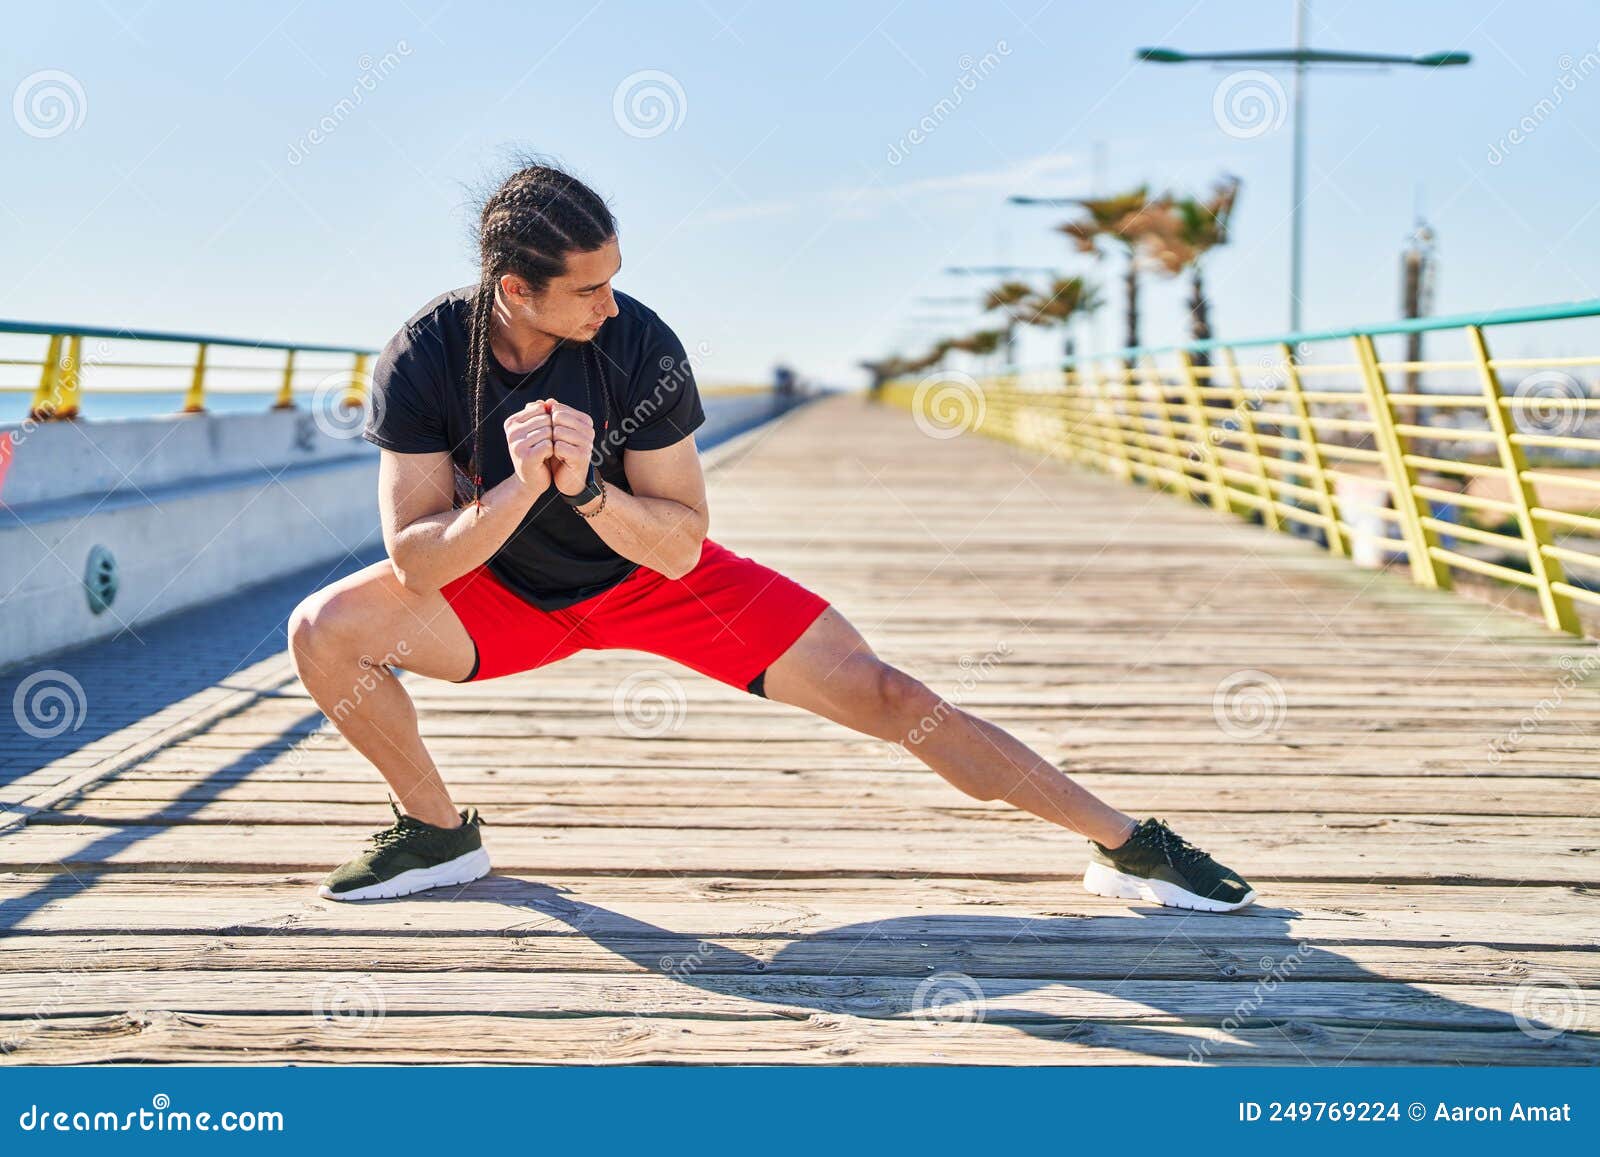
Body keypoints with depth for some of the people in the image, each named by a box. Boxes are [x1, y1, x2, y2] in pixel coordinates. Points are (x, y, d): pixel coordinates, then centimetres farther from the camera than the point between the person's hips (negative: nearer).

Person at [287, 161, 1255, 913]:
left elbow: (680, 547, -21)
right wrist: (521, 487, -41)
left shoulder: (639, 344, -26)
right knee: (325, 631, -18)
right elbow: (416, 561, -25)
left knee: (877, 692, -15)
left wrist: (586, 489, -40)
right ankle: (439, 833, 7)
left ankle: (1124, 842, -8)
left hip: (652, 579, -2)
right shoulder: (427, 358, -23)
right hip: (508, 594, 2)